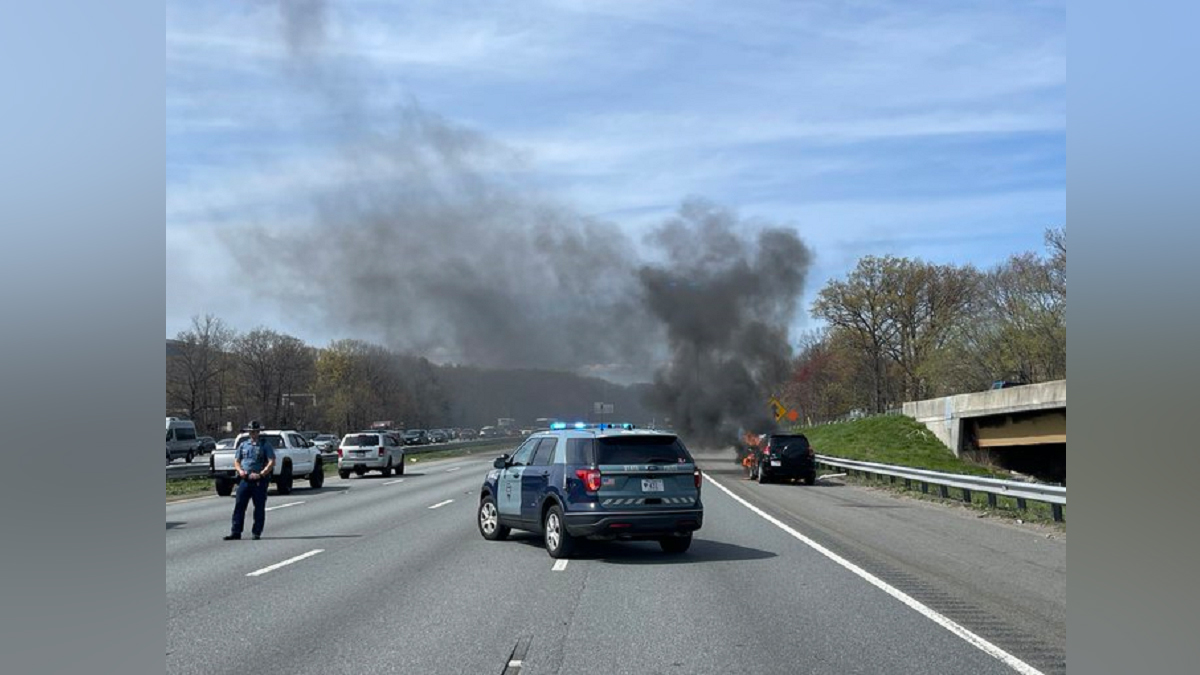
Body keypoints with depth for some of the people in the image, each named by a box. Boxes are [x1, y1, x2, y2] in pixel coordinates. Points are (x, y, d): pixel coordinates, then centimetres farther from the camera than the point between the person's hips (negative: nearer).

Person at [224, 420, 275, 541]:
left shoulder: (265, 444, 1)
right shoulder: (243, 445, 14)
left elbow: (271, 462, -6)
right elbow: (236, 461, 18)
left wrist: (260, 474, -16)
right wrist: (240, 471, -3)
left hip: (259, 481, -4)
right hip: (245, 480, 4)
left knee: (259, 508, 1)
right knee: (239, 506, 0)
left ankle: (256, 533, 9)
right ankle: (235, 532, 4)